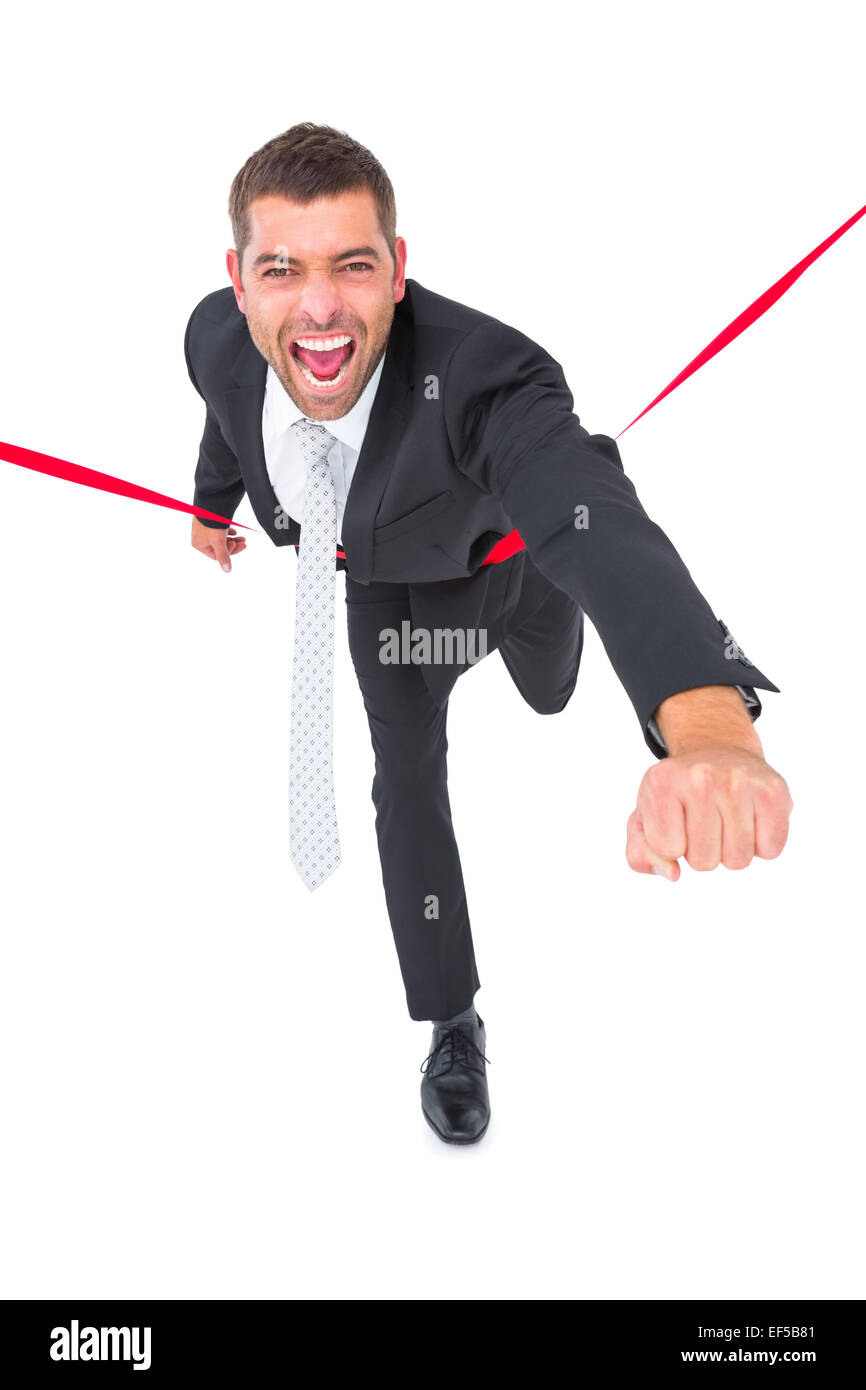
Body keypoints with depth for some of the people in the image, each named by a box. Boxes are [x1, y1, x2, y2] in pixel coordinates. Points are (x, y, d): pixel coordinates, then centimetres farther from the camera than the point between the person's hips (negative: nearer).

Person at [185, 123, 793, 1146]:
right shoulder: (216, 339, -31)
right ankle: (452, 1026, 21)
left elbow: (598, 527, -66)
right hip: (386, 578, 2)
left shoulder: (482, 371, -48)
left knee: (551, 693, 27)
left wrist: (709, 729, -84)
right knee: (407, 771, 2)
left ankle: (532, 661, 70)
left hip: (512, 551, -1)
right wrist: (213, 504, 16)